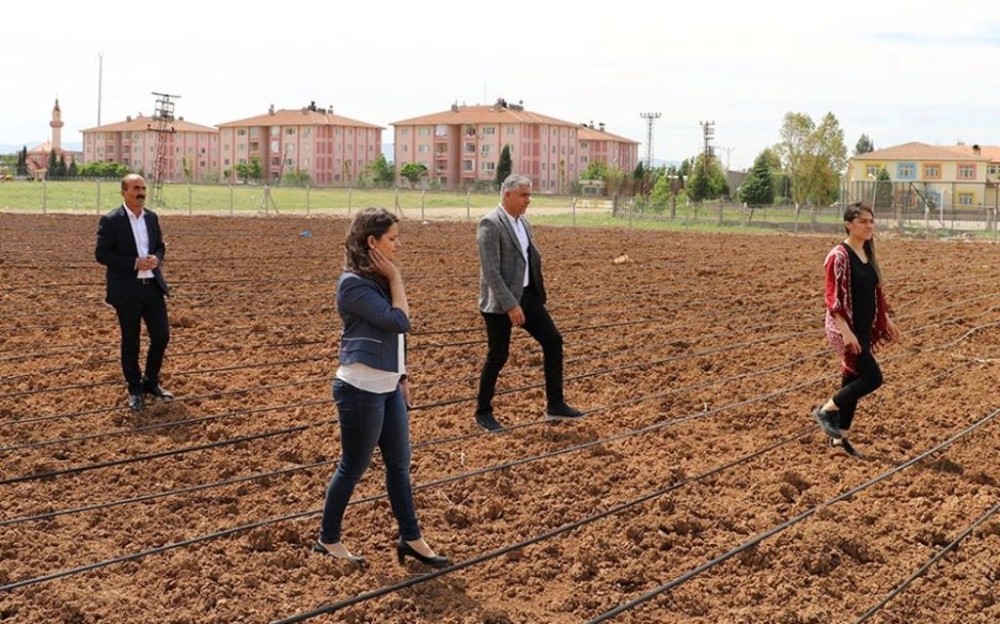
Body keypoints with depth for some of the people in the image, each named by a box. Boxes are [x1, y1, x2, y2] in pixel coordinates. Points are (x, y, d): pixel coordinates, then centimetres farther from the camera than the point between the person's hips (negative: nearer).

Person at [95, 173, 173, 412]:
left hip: (153, 287, 5)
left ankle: (151, 382, 26)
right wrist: (134, 263, -20)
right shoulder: (110, 221, -10)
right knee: (130, 342, 5)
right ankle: (135, 390, 20)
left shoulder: (152, 217, 8)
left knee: (161, 336, 6)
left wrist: (156, 259, -7)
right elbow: (102, 254, -12)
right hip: (127, 291, -5)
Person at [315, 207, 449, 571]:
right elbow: (399, 322, -22)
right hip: (361, 389, -9)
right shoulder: (354, 284, -18)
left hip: (387, 387, 9)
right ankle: (328, 540, 19)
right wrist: (396, 279, -13)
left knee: (399, 463, 12)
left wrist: (401, 377, 17)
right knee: (353, 467, 3)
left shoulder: (377, 279, 10)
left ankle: (410, 539, 22)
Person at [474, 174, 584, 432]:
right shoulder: (490, 224, -17)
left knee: (553, 340, 4)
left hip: (526, 295, 8)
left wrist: (537, 293, 14)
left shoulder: (523, 222, 10)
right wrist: (510, 305, -25)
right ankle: (483, 412, 18)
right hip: (501, 301, -8)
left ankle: (555, 404, 12)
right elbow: (491, 271, -22)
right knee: (498, 356, 1)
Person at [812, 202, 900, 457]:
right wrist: (845, 331, -26)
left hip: (865, 328, 8)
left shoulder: (868, 254, 10)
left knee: (853, 378, 11)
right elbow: (833, 298, -21)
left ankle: (840, 436, 21)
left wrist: (886, 320, 18)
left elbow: (875, 291, 19)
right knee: (873, 378, -11)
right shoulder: (839, 256, -17)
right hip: (845, 329, -8)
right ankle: (825, 411, 4)